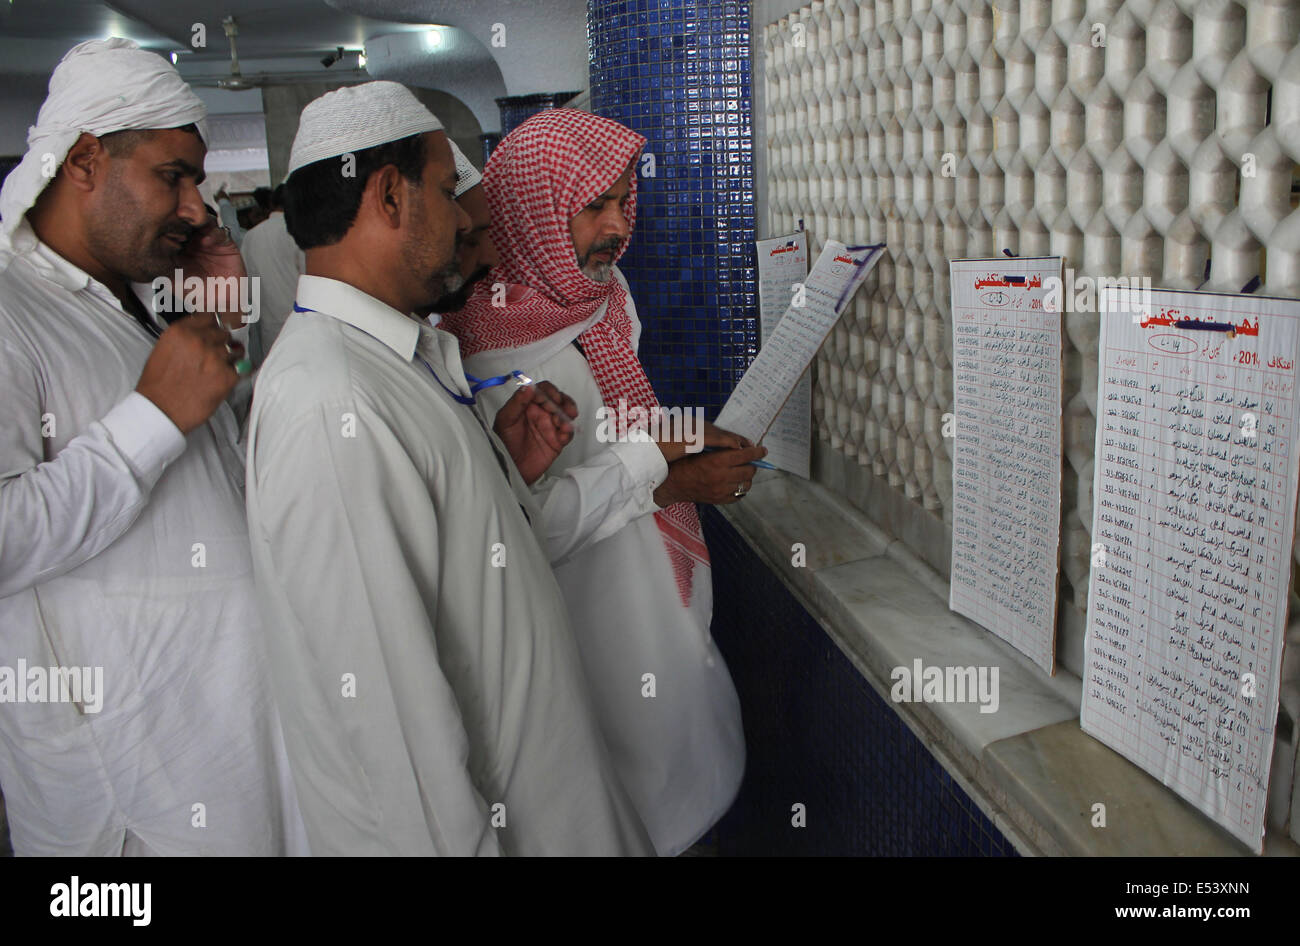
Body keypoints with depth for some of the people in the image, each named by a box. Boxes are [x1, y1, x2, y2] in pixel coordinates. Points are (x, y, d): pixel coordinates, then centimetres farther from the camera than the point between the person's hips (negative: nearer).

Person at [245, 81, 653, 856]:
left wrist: (507, 472, -2)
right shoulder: (330, 407, -27)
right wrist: (463, 841, -20)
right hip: (469, 813, -9)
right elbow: (381, 697, -27)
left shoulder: (395, 358, 6)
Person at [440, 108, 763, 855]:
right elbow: (522, 518, -29)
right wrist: (669, 478, -23)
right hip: (591, 605, -8)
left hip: (655, 585, 8)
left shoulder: (603, 287, 4)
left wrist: (684, 436, -1)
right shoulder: (496, 335, -25)